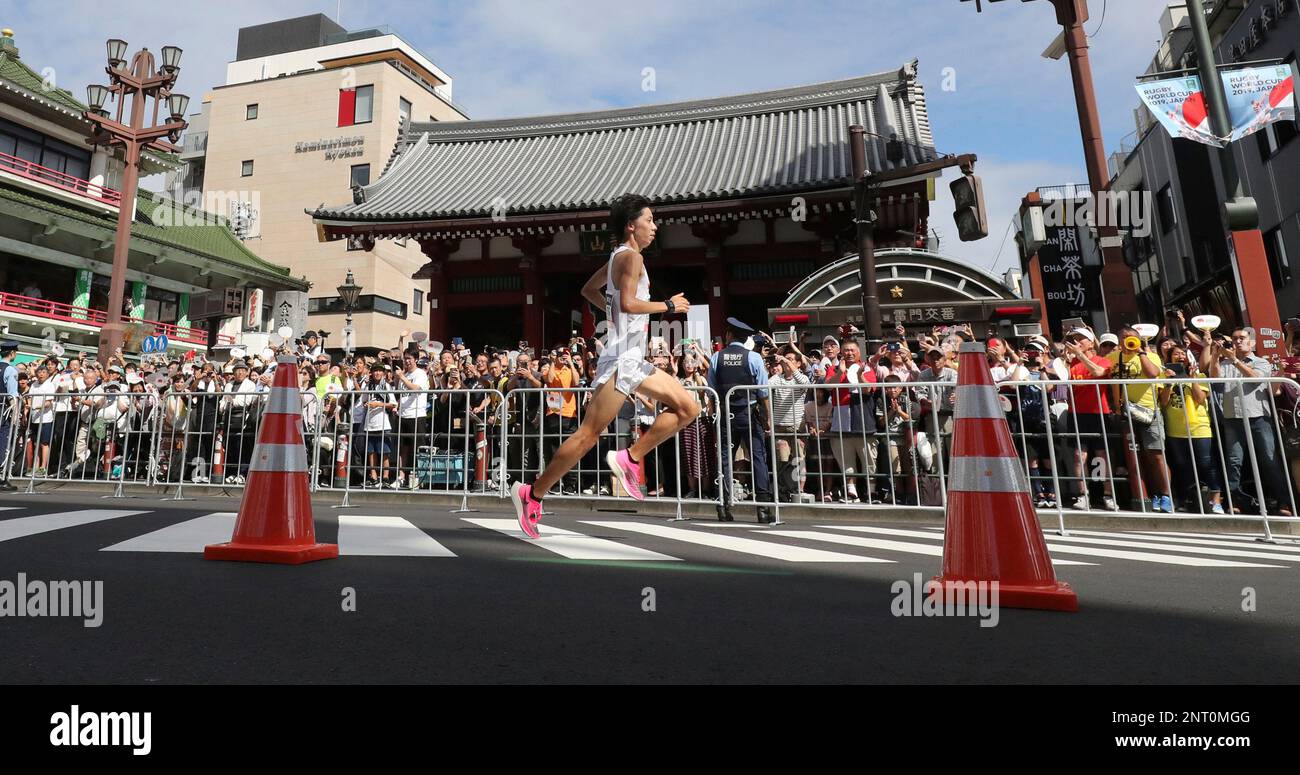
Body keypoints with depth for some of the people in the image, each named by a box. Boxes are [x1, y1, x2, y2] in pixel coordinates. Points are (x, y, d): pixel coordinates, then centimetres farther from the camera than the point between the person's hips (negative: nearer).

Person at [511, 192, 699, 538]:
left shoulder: (618, 258, 19)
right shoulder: (631, 256, -9)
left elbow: (588, 289, 31)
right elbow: (628, 303, -23)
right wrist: (668, 305, -11)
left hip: (633, 359, 10)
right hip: (621, 358, -10)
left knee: (688, 408, 6)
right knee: (588, 434, -7)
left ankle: (629, 458, 6)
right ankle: (531, 493, 4)